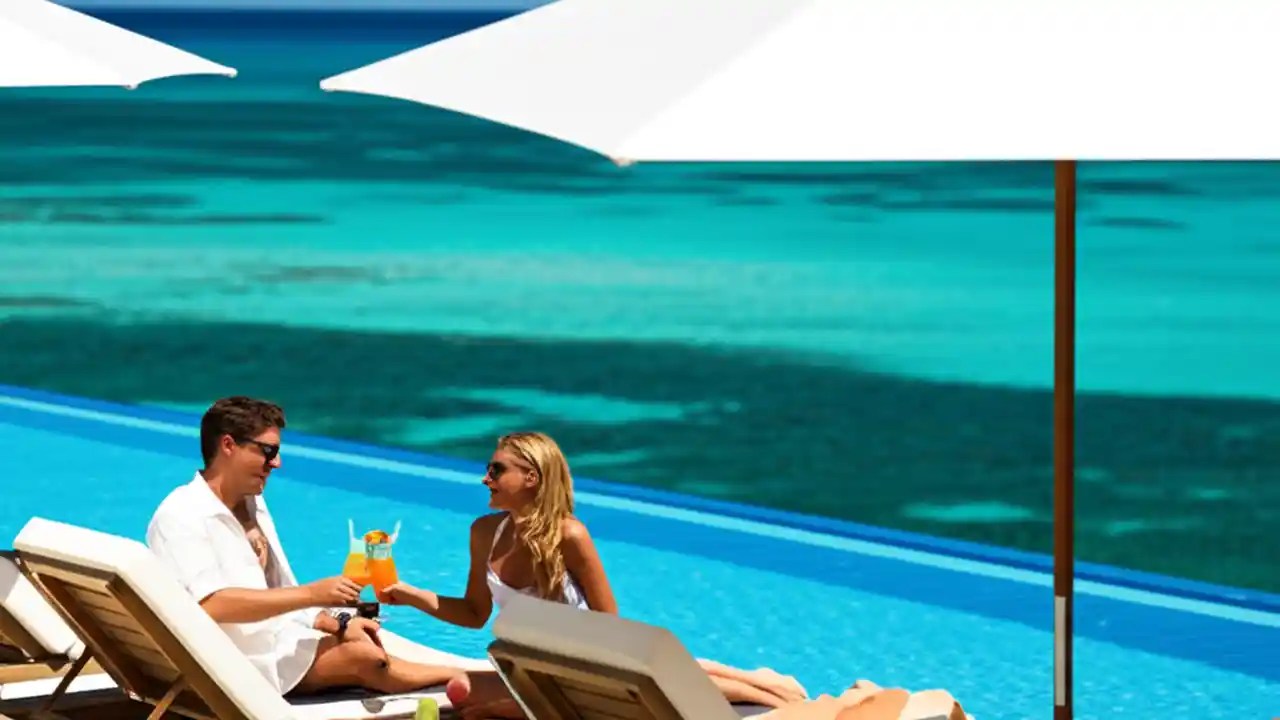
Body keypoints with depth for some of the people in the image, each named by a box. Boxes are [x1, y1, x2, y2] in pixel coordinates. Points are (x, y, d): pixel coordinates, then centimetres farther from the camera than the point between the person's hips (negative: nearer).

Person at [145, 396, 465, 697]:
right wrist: (311, 594, -25)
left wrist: (336, 623, 0)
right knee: (360, 655, -21)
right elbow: (212, 604, -26)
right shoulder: (182, 516, -13)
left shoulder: (251, 504, 15)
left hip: (277, 639, 9)